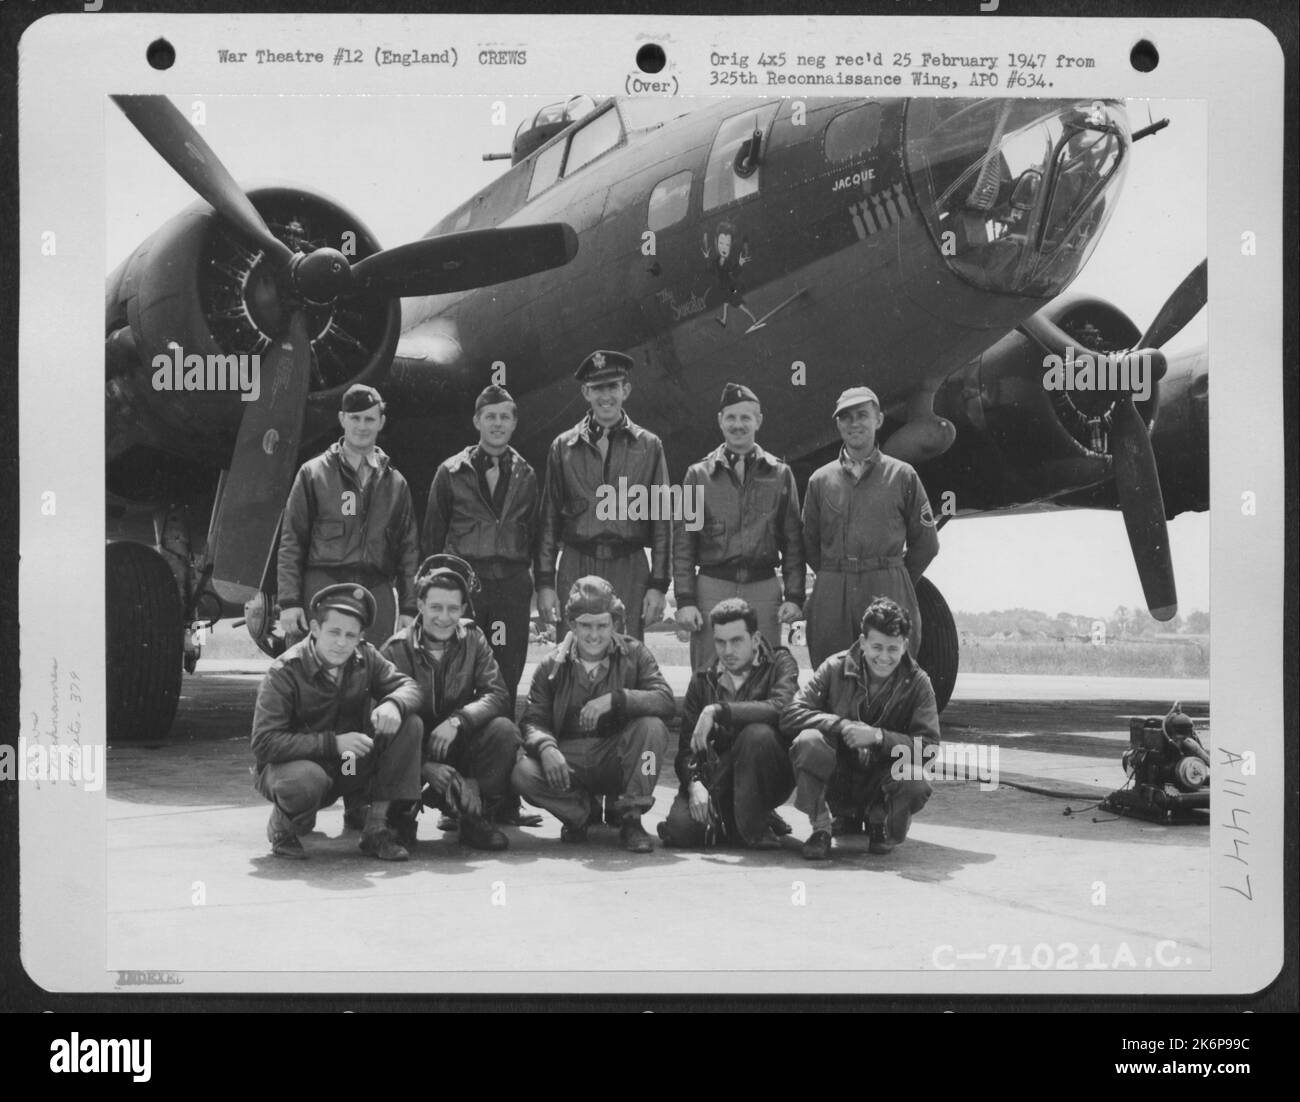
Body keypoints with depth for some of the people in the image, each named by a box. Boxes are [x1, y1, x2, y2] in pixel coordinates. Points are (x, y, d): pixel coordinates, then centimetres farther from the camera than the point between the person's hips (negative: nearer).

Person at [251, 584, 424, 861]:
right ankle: (282, 826, -3)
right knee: (306, 781, -42)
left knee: (410, 725, -14)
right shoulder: (284, 672, -20)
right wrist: (333, 743, -33)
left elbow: (409, 687, -2)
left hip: (347, 766, 5)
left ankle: (376, 828, -10)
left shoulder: (365, 658, -4)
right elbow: (264, 743, -26)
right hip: (291, 764, -5)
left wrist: (393, 704, -29)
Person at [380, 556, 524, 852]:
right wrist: (426, 767, -31)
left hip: (460, 746, 3)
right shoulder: (396, 650, -10)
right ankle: (400, 815, -10)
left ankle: (476, 818, -8)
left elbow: (498, 695, -12)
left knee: (504, 730, -26)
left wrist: (457, 720, -32)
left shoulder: (473, 639, -1)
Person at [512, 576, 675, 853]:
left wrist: (615, 699, -28)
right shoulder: (552, 665, 4)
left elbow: (667, 702, -14)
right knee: (523, 773, -28)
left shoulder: (634, 654, 1)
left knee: (651, 726, -29)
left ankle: (631, 820, -14)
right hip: (569, 760, 1)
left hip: (617, 761, -1)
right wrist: (545, 747, -26)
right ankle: (580, 812, 3)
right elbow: (533, 720, -3)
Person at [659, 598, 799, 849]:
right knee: (680, 829, -23)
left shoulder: (779, 663, -2)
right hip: (717, 778, 3)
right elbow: (687, 745, 2)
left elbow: (780, 708, -25)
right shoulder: (703, 680, 8)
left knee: (758, 734, -35)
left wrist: (718, 711, -29)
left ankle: (754, 826, -16)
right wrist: (694, 783, -19)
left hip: (772, 779, -3)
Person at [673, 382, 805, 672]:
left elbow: (793, 542, 10)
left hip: (764, 591, 1)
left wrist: (794, 597, 1)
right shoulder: (699, 474, 8)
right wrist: (685, 601, -4)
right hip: (712, 588, -1)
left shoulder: (780, 474, 10)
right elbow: (682, 542, 5)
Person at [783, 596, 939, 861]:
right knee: (808, 741, -31)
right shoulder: (836, 668, -7)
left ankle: (879, 820, 5)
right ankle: (820, 828, -11)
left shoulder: (917, 683, -7)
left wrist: (878, 736, -29)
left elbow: (930, 746, -16)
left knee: (915, 785, -33)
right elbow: (791, 717, -14)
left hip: (880, 785, 1)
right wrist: (841, 725, -28)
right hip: (835, 780, -1)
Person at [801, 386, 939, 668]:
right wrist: (835, 579, 9)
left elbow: (926, 543, 10)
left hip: (889, 592, -1)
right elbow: (809, 543, 15)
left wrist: (893, 582, 10)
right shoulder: (820, 480, 10)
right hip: (831, 596, 2)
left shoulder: (903, 476, 6)